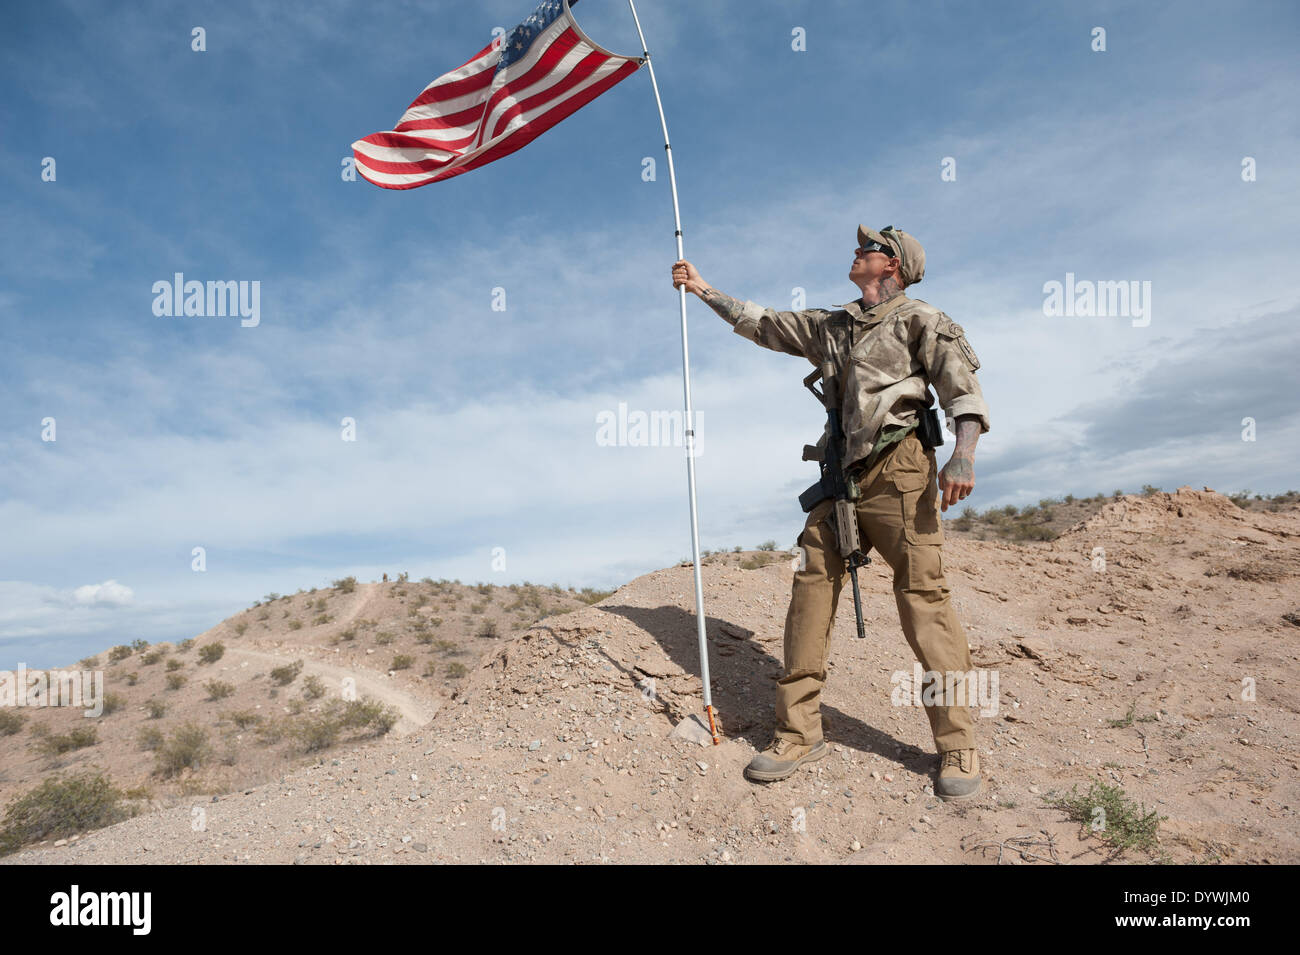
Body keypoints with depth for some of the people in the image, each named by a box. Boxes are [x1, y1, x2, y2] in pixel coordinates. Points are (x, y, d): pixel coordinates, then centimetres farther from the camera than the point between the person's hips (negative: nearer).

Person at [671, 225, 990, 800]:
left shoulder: (919, 321, 5)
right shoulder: (829, 326, 24)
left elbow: (963, 387, -6)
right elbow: (759, 323, 32)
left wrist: (963, 454, -23)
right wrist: (702, 289, 34)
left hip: (897, 471, -6)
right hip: (843, 477, 6)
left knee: (923, 596, -11)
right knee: (811, 585, -2)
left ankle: (958, 745, -2)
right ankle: (798, 731, 4)